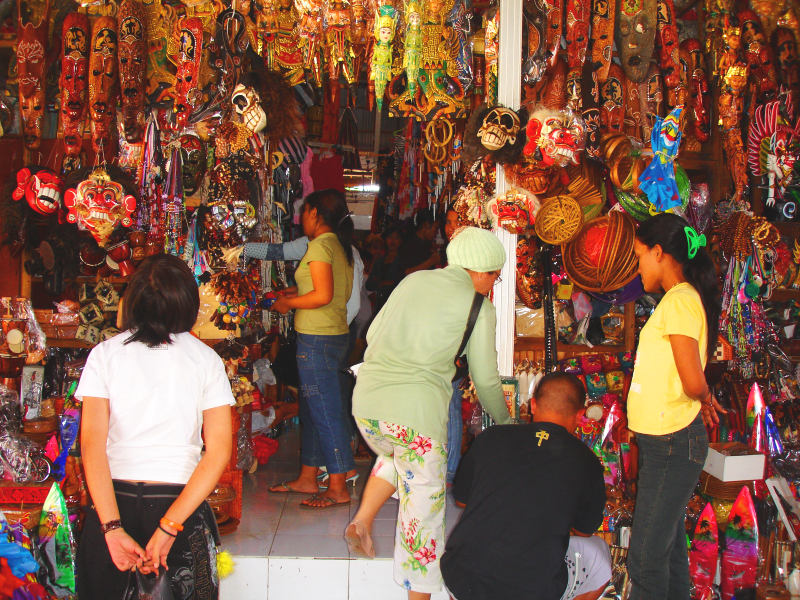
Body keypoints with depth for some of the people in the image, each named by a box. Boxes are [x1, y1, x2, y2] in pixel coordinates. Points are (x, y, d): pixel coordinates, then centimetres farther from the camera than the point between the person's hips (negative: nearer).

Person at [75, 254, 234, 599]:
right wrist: (169, 526, -12)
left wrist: (112, 528, -14)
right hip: (180, 501, 0)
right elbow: (219, 451, -9)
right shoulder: (205, 358, 0)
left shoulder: (105, 354, 0)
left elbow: (91, 444, -10)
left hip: (115, 500, 1)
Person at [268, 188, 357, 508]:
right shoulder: (341, 246, 14)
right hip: (337, 335, 10)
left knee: (325, 411, -4)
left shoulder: (319, 245, -13)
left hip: (317, 338, -10)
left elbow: (323, 296, -22)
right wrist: (297, 292, 16)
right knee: (312, 408, 16)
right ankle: (307, 478, 26)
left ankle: (338, 488, 3)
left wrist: (288, 303, -8)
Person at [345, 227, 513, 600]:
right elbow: (486, 380, 5)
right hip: (416, 411, -5)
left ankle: (362, 520, 18)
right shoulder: (479, 306, 2)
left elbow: (372, 334, 20)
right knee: (422, 504, 9)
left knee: (392, 456, 35)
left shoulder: (413, 281, 15)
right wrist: (505, 422, 22)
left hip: (366, 401, 5)